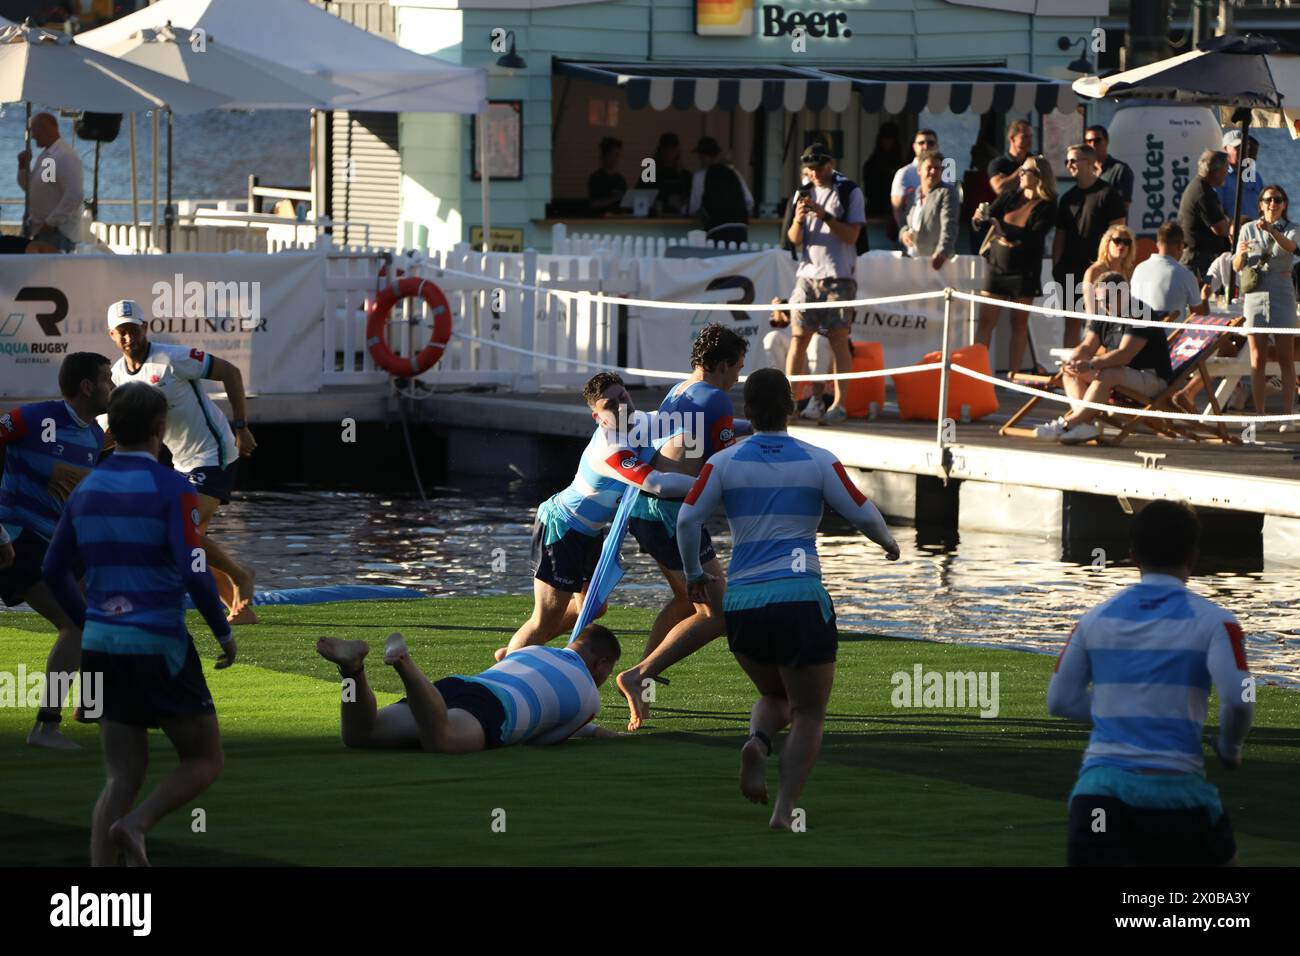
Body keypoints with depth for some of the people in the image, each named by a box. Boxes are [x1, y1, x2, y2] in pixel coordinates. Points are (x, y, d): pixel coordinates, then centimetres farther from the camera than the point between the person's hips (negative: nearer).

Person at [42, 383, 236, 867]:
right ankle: (135, 824, -16)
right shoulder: (172, 490, -12)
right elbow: (195, 574, -19)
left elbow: (54, 569, 13)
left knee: (123, 774, 10)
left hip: (101, 645, 6)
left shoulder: (86, 489, 7)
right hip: (158, 646, -6)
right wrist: (225, 634, -6)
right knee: (205, 761, 9)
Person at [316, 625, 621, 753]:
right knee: (441, 741, -41)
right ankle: (403, 664, -60)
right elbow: (538, 739, 33)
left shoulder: (532, 651, 44)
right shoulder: (590, 697, 26)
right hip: (495, 706, -6)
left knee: (357, 736, -14)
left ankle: (353, 665, -40)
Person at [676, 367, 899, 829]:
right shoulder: (818, 461, 0)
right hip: (801, 601, -3)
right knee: (809, 714, 9)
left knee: (775, 697, 25)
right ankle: (785, 808, -8)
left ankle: (757, 740, -8)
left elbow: (687, 519, -3)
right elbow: (863, 514, 0)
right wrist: (888, 541, 22)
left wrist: (694, 574, 14)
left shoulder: (724, 462, 4)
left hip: (741, 603, 3)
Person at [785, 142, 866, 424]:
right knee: (798, 338, -1)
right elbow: (794, 239, 9)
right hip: (808, 274, 4)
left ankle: (839, 404, -5)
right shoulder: (804, 193, 12)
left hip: (839, 276, -4)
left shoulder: (850, 193, 0)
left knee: (838, 340, -6)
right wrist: (798, 220, -13)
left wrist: (825, 216, -19)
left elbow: (851, 235, -7)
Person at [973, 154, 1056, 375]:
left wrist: (999, 225, -20)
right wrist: (981, 219, -22)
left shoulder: (1047, 207, -4)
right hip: (997, 266, 3)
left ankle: (1014, 375, 5)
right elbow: (983, 220, 3)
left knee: (1019, 323, 2)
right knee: (985, 321, -2)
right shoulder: (1008, 197, 6)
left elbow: (1034, 237, -16)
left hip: (1024, 271, -3)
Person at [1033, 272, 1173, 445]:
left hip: (1152, 380, -9)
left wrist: (1091, 365, -37)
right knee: (1070, 371, -5)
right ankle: (1084, 424, -27)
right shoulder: (1102, 316, 9)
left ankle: (1068, 424, -35)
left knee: (1106, 375, -35)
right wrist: (1072, 360, -19)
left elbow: (1124, 354, -27)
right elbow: (1087, 347, 4)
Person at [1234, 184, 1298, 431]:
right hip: (1255, 296, 1)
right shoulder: (1248, 230, 9)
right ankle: (1258, 415, 5)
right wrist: (1241, 253, -18)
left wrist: (1271, 230, -37)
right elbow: (1236, 267, 5)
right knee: (1258, 359, 2)